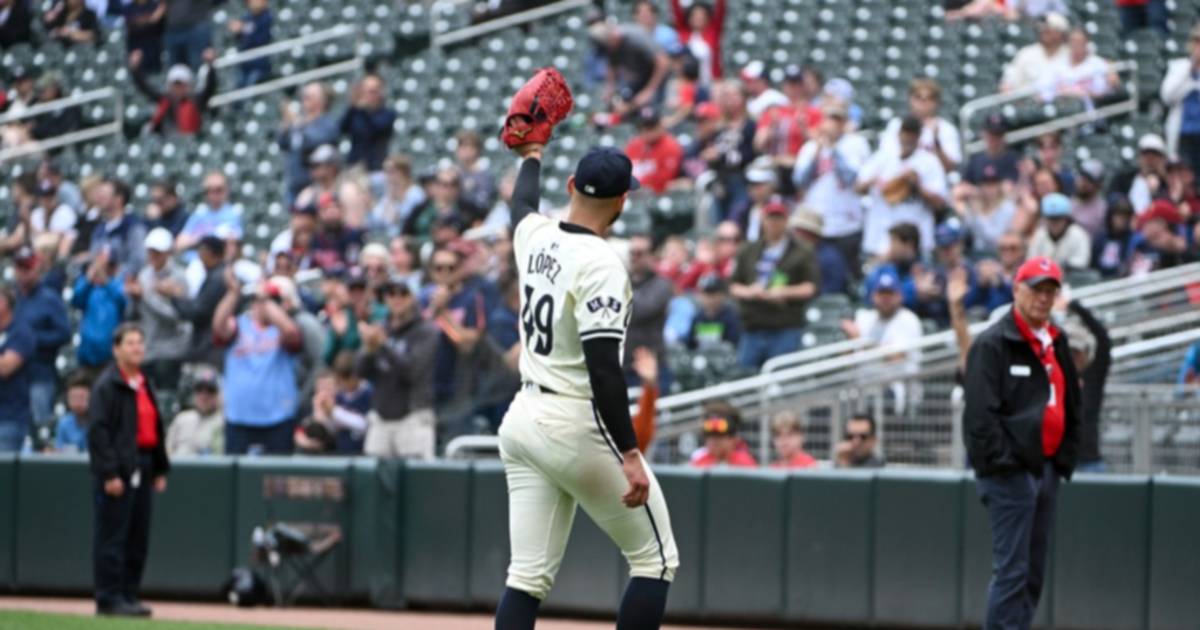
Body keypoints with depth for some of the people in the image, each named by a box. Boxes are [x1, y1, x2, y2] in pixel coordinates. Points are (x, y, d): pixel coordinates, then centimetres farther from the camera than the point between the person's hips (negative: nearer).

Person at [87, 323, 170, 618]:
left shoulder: (144, 385, 18)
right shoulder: (107, 385, -8)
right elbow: (98, 430, -15)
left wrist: (161, 469, 17)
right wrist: (109, 474, -20)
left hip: (143, 469, 9)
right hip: (118, 470, -9)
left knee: (139, 538, 10)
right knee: (113, 536, -6)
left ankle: (129, 595, 17)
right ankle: (109, 599, -4)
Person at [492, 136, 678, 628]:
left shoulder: (535, 237, 5)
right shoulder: (600, 265, -18)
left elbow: (522, 204, 32)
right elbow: (603, 370, -23)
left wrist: (532, 156, 52)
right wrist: (629, 455, -23)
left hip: (523, 418, 8)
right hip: (578, 426, -8)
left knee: (528, 574, 6)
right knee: (655, 560, 4)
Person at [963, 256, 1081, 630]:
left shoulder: (1057, 344, 17)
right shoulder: (993, 344, -8)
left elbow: (1071, 408, 21)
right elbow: (981, 412, -15)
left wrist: (1064, 460, 12)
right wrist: (1002, 461, -19)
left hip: (1047, 469, 8)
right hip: (1010, 472, -8)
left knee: (1034, 571, 10)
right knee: (1012, 569, -12)